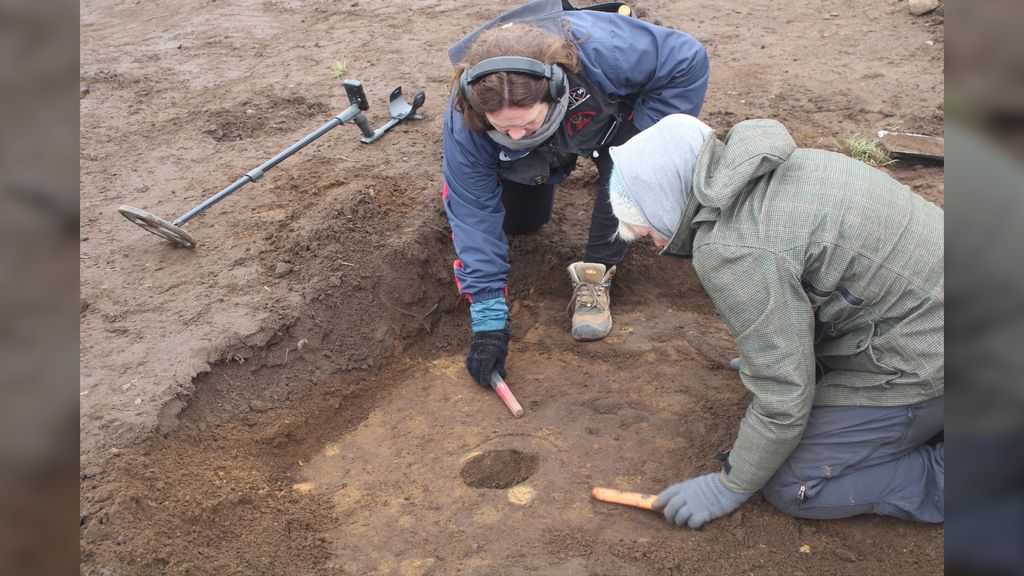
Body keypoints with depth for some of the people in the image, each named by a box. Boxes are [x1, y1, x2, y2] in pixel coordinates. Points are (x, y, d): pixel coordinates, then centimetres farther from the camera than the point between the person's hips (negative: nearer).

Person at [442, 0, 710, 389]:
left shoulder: (601, 50, -46)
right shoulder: (464, 122, -39)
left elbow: (688, 60, -32)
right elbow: (474, 213, -33)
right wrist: (488, 317, -33)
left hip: (610, 119, -1)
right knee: (519, 221, 12)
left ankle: (596, 275, -13)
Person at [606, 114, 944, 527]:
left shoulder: (733, 250, -26)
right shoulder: (758, 171, 1)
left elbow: (782, 400, -20)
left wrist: (730, 487, -5)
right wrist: (762, 355, 34)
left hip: (925, 363, -9)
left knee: (791, 486, -2)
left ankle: (946, 475, 0)